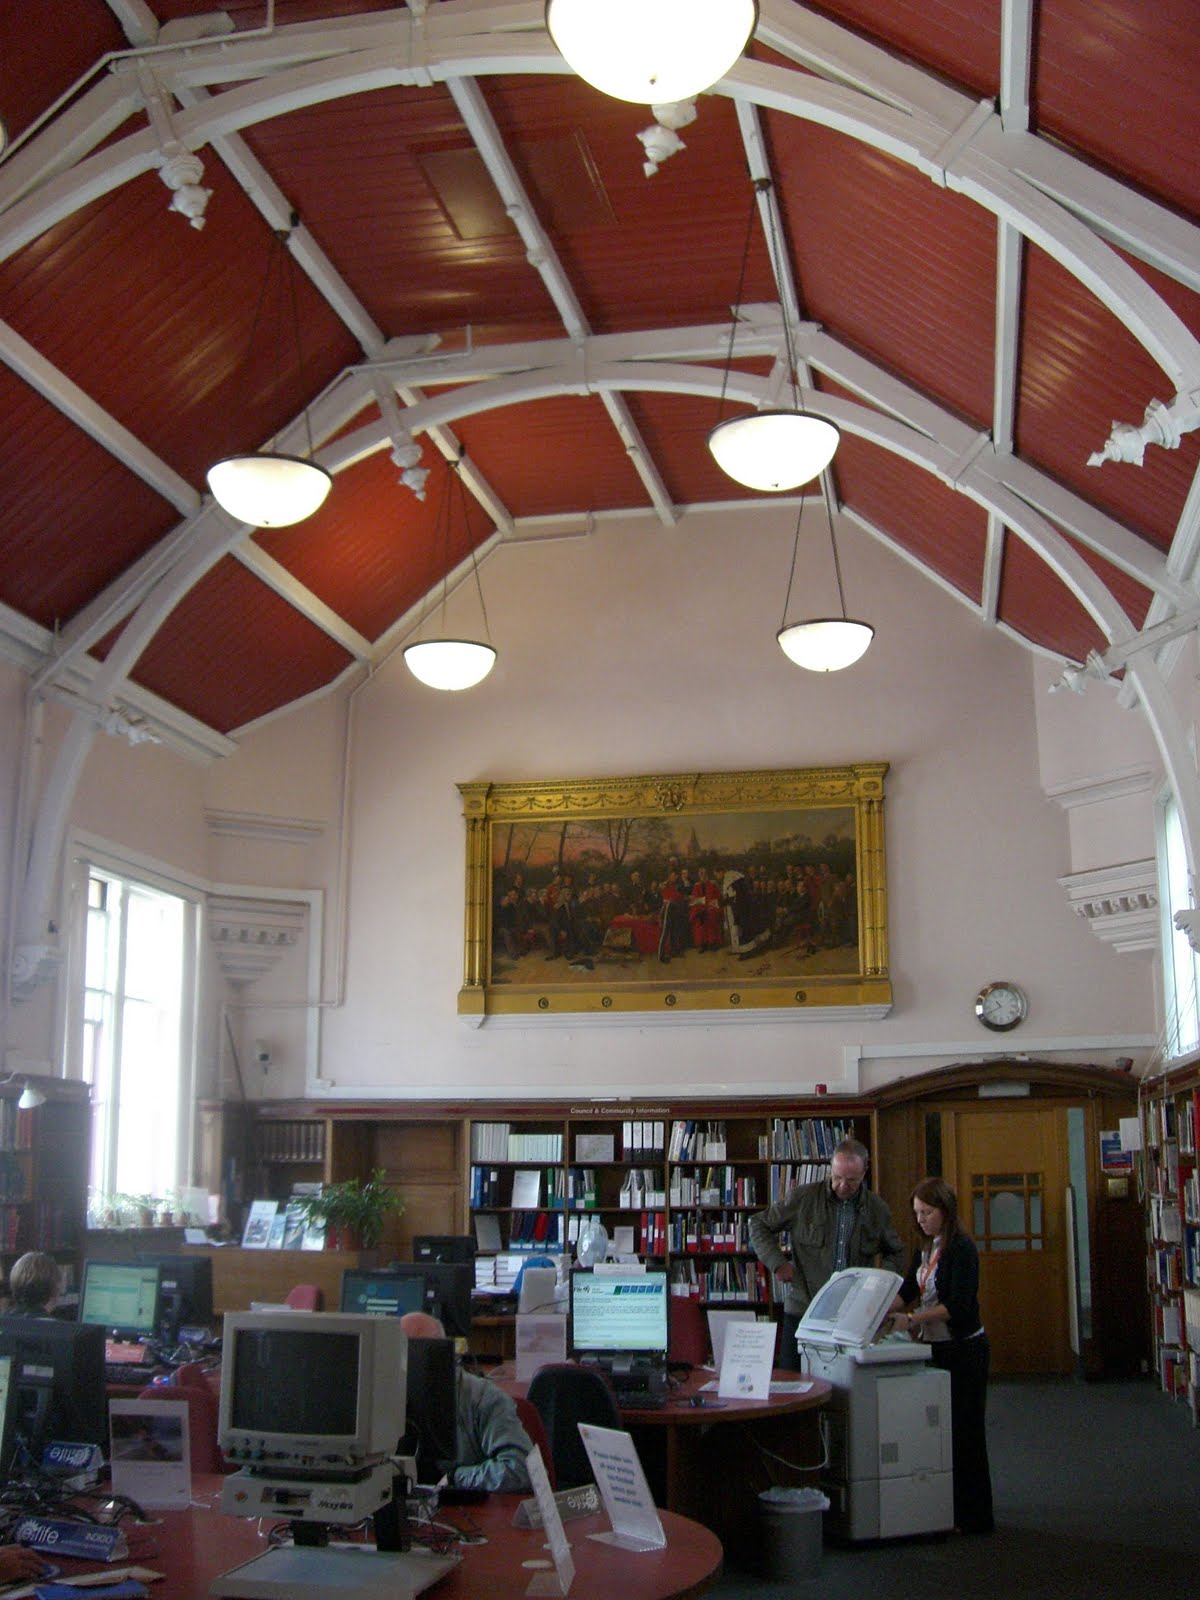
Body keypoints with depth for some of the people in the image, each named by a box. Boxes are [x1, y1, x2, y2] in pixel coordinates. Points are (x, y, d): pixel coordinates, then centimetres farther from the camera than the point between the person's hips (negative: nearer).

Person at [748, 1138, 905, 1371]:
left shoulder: (877, 1209, 7)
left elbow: (895, 1253, 22)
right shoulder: (803, 1198, -2)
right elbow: (759, 1225, 7)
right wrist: (777, 1263, -6)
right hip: (802, 1310, -1)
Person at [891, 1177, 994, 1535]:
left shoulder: (962, 1249, -16)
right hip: (935, 1346, 9)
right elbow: (907, 1292, 10)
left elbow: (958, 1307, -23)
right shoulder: (926, 1249, 9)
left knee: (963, 1430, 0)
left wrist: (912, 1319, -30)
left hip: (963, 1350, -8)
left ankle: (973, 1517, 10)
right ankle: (944, 1509, 25)